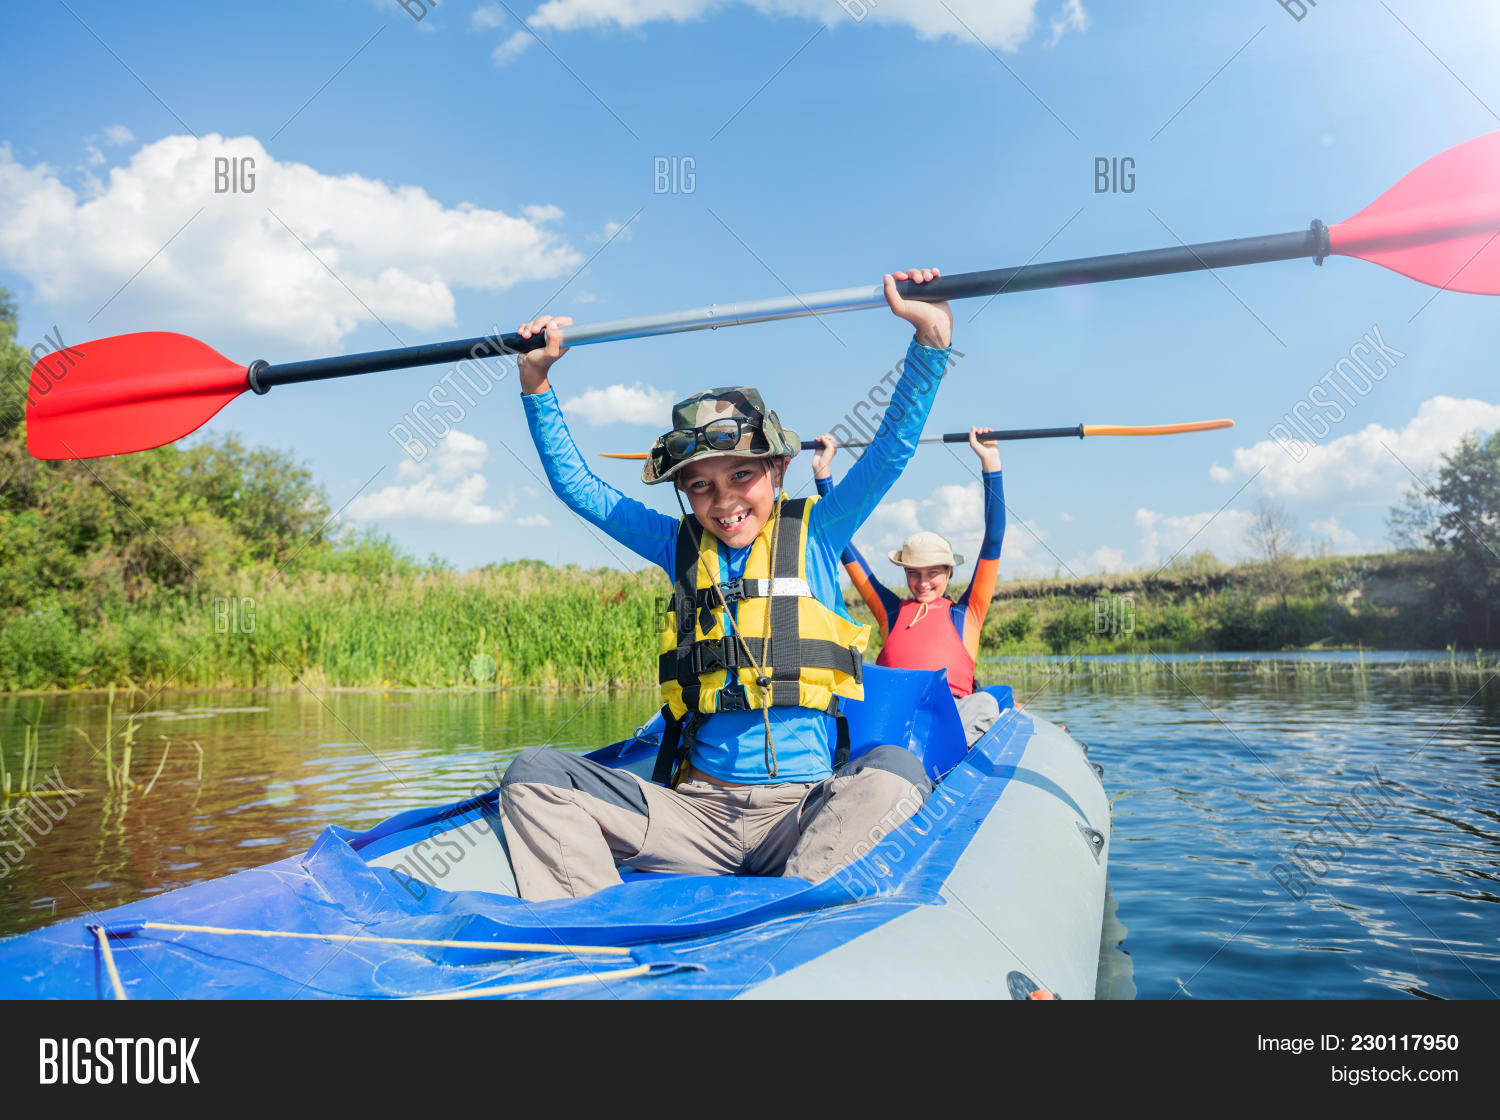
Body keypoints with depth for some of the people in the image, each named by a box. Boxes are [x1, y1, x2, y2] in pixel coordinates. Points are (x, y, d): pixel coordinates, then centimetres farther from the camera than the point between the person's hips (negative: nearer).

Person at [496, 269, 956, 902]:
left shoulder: (813, 534, 7)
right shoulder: (680, 547, 13)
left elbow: (893, 448, -1)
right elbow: (574, 485, 15)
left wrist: (930, 340, -12)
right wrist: (537, 384, 10)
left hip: (803, 813, -2)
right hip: (696, 809, 3)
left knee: (894, 770, -34)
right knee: (535, 772, -16)